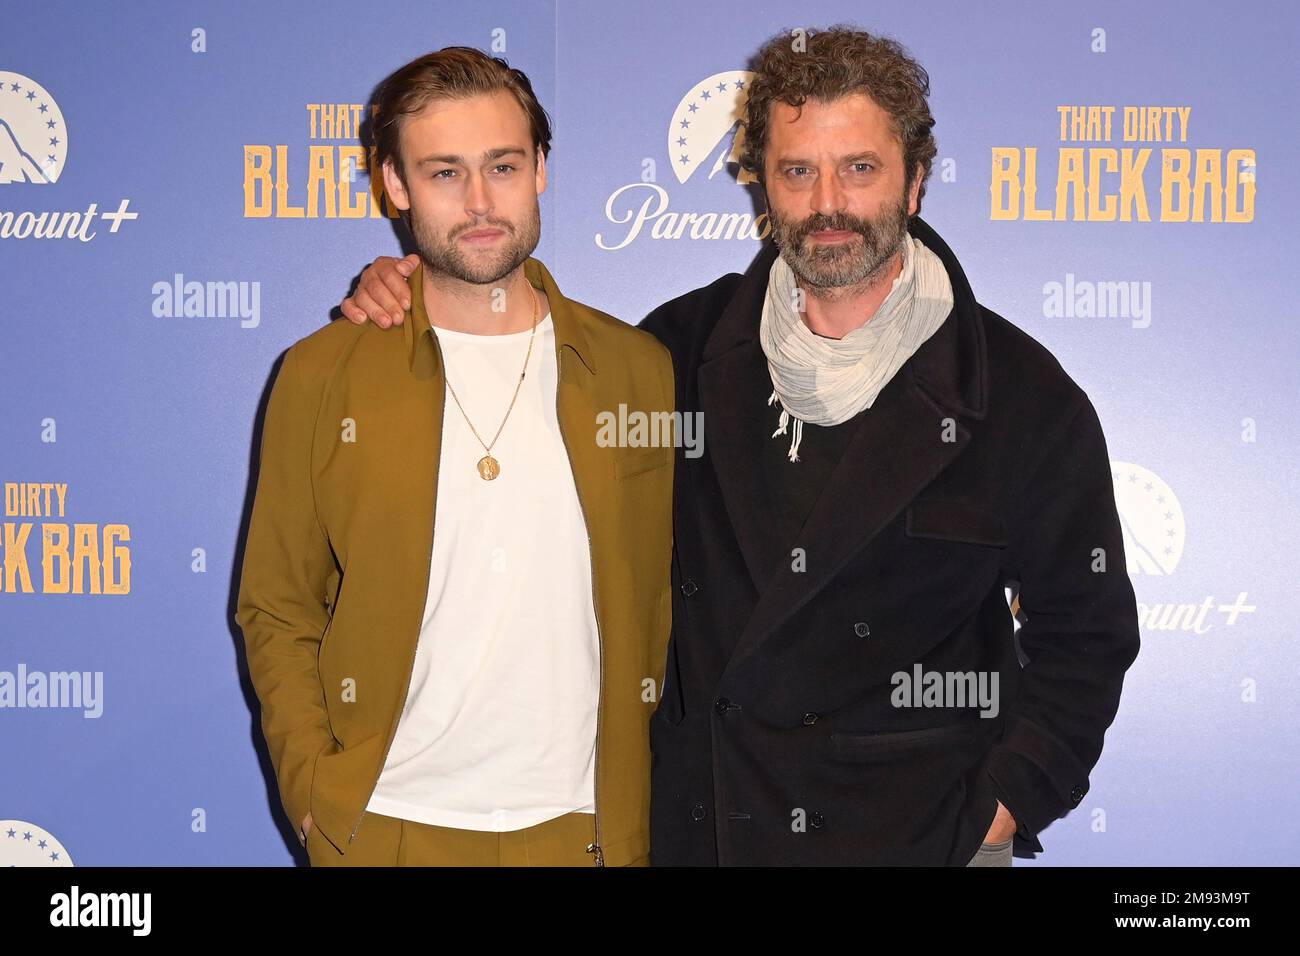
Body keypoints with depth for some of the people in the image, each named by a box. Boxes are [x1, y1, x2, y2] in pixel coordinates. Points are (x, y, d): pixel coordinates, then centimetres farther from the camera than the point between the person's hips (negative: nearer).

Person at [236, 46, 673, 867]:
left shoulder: (639, 369, 1)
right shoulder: (322, 376, -2)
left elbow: (665, 600, 6)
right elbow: (277, 611, 3)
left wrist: (641, 792, 1)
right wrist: (314, 792, -7)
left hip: (583, 824, 1)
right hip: (384, 824, 0)